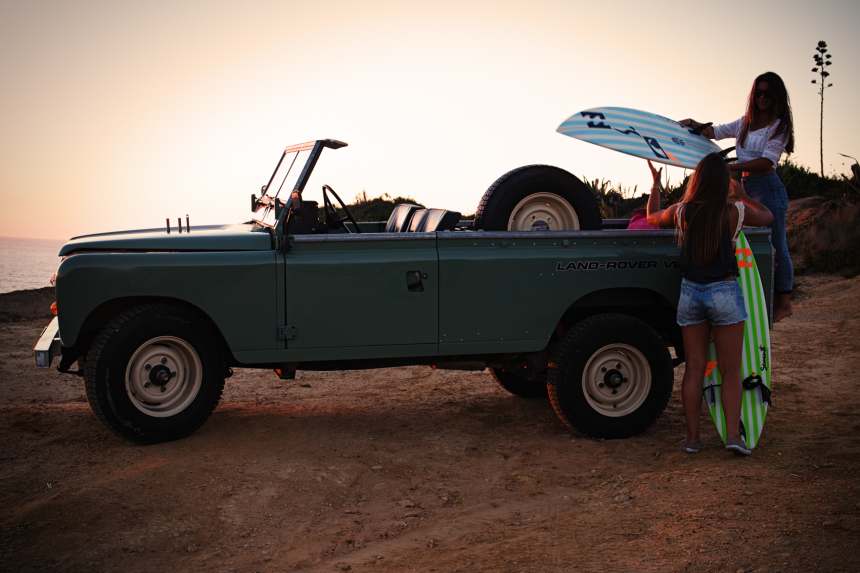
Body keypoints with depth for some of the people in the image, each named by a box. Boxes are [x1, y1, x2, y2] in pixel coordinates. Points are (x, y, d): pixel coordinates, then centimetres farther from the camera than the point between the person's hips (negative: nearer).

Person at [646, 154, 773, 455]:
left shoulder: (681, 212, -3)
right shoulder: (736, 211, -7)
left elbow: (651, 216, 19)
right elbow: (767, 217, 15)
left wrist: (655, 185, 32)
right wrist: (742, 195, 28)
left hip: (690, 292, 2)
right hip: (725, 293, -2)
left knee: (694, 368, 9)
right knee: (731, 370, 5)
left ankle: (692, 437, 13)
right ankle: (733, 434, -2)